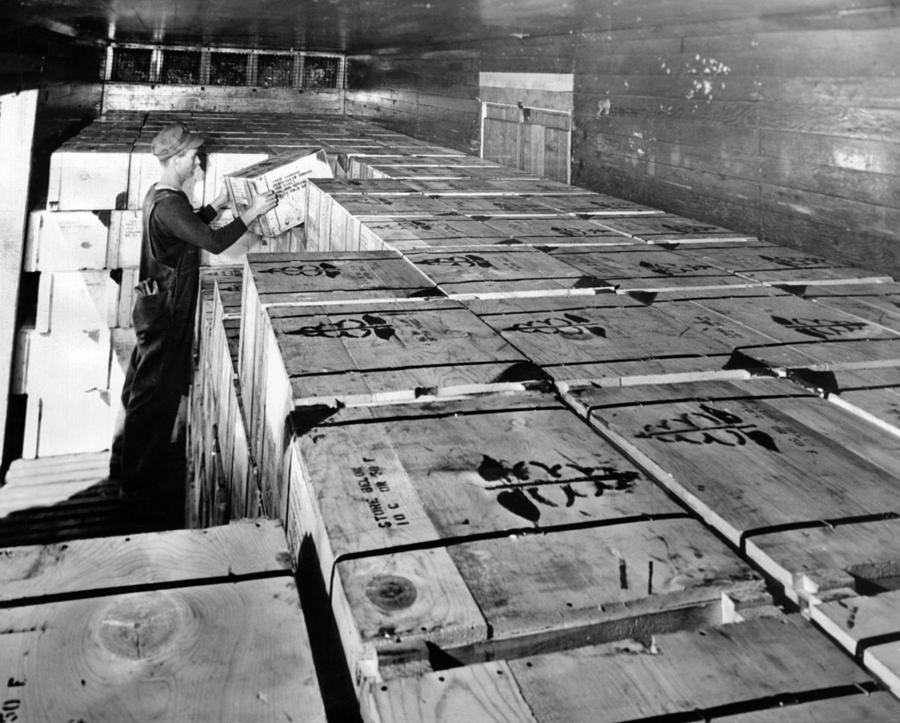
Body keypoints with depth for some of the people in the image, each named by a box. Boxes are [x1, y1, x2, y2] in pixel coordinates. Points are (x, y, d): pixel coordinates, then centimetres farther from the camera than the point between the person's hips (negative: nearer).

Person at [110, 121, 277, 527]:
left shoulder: (159, 195, 9)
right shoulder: (169, 204, -24)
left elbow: (190, 226, 25)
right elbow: (213, 242, -28)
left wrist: (219, 204, 17)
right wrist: (253, 211, -21)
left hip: (156, 304, 10)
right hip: (165, 310, -10)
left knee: (144, 385, 21)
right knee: (157, 391, -1)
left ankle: (128, 457, 38)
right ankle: (141, 484, 10)